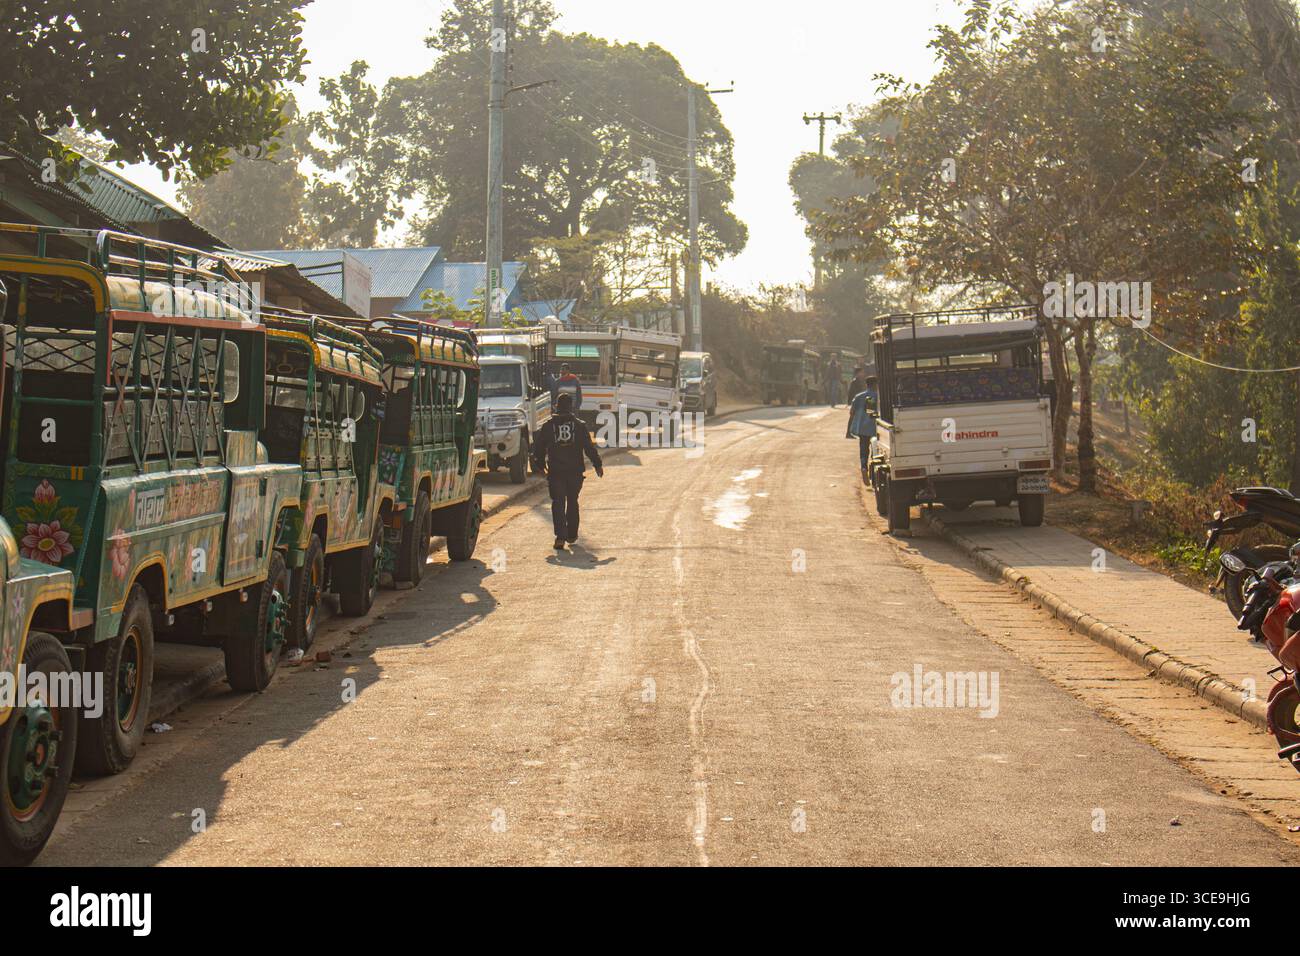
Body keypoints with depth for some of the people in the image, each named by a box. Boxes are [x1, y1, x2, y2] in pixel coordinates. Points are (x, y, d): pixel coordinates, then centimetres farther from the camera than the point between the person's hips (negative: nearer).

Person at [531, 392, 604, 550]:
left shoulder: (548, 426, 1)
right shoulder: (579, 425, 0)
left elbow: (538, 448, 6)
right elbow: (589, 447, -1)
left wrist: (539, 465, 20)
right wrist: (597, 465, 6)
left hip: (555, 471, -1)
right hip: (575, 471, 1)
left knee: (558, 503, -2)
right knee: (572, 502, 17)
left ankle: (560, 536, -17)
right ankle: (572, 534, 24)